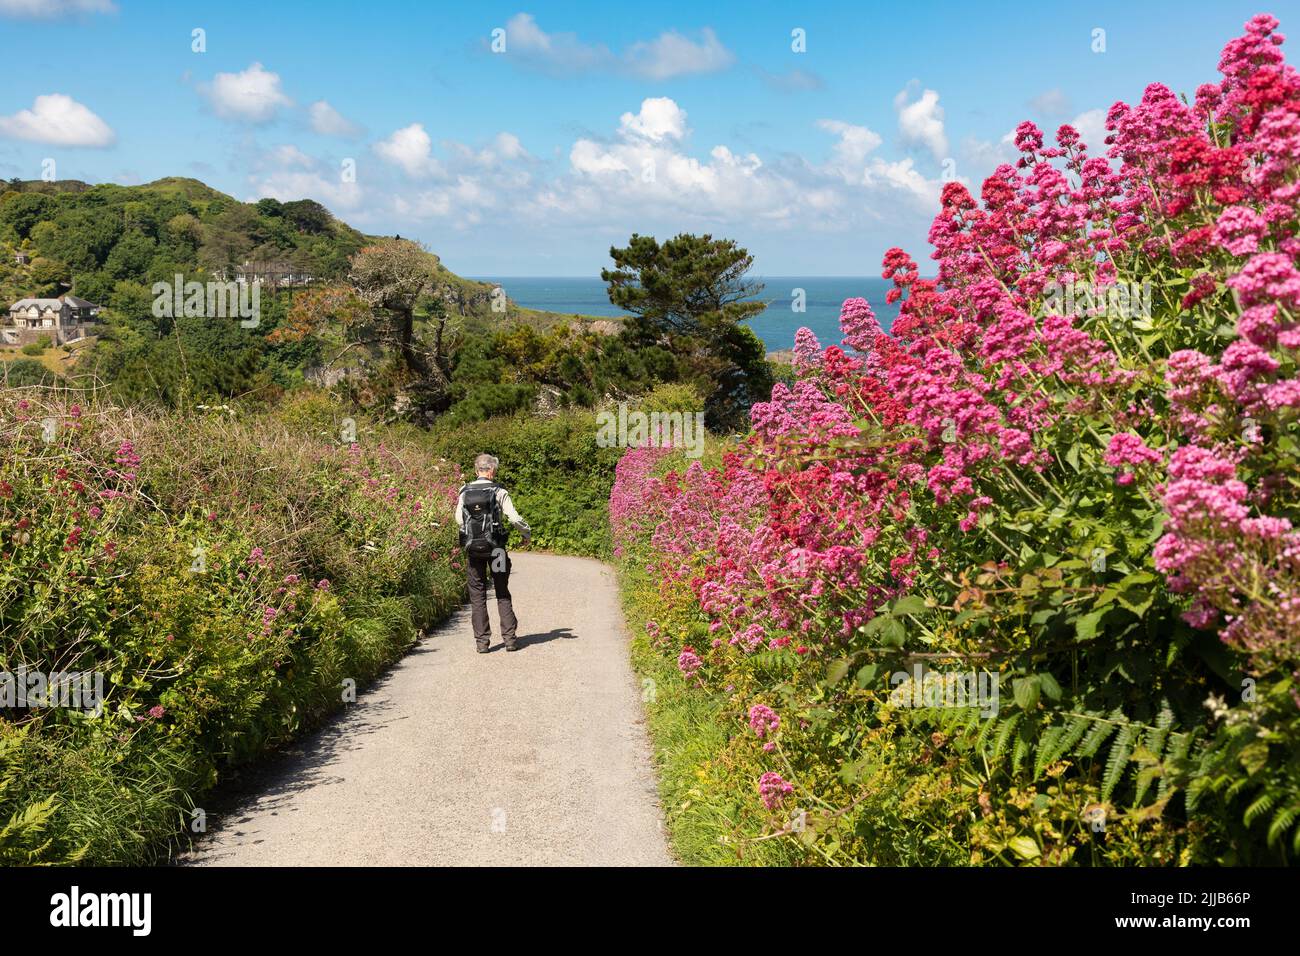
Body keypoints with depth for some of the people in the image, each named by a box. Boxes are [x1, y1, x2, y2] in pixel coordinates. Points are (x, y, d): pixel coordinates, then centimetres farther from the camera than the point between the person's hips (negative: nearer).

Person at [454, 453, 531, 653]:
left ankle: (482, 640, 6)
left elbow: (459, 520, 2)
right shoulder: (499, 492, -7)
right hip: (495, 547, -2)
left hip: (472, 548, 2)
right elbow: (514, 518, -11)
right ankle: (509, 638, 9)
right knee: (502, 593, 11)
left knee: (477, 595, 8)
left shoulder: (464, 493, 1)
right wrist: (527, 533, 7)